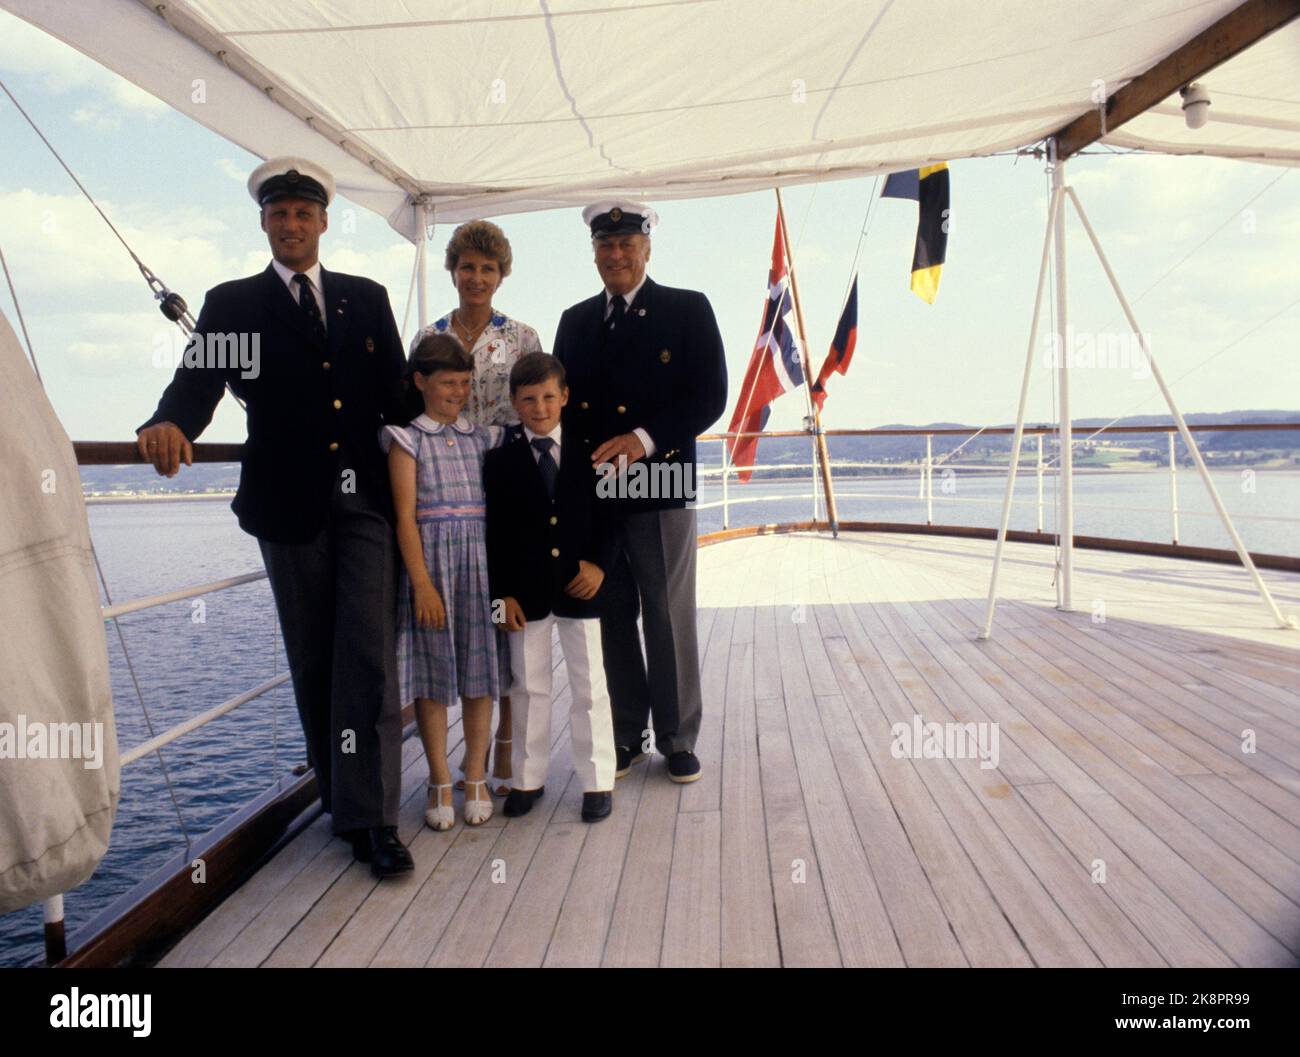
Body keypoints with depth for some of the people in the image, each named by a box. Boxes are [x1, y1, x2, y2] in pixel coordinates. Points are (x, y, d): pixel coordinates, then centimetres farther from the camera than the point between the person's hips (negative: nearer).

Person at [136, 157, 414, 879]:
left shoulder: (367, 298, 13)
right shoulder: (232, 304, 7)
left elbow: (395, 391, 11)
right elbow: (197, 381, -7)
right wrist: (169, 425, -30)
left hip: (365, 499, 0)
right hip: (288, 506, 0)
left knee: (368, 655, -7)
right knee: (312, 660, 9)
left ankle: (371, 819, -2)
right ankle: (339, 798, 24)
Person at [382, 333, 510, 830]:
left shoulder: (484, 436, 11)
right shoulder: (407, 438, 1)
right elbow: (405, 515, -6)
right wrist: (422, 583, -13)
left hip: (481, 559, 3)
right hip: (431, 558, -3)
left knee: (480, 666, 6)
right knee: (432, 674, 4)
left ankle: (476, 779, 19)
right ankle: (440, 783, 17)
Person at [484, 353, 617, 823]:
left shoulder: (588, 454, 3)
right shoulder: (500, 460, 1)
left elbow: (606, 516, 6)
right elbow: (495, 532, -1)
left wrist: (599, 563, -10)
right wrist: (502, 592, -7)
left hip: (579, 587, 0)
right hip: (525, 591, 0)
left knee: (589, 687, 6)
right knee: (528, 687, 11)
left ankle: (598, 781, 17)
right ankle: (528, 778, 24)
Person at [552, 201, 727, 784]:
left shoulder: (688, 309, 2)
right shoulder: (574, 320, 16)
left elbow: (709, 395, -6)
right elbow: (561, 399, 14)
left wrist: (643, 439, -18)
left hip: (661, 485, -4)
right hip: (592, 490, 4)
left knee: (669, 618, 2)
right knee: (613, 618, 9)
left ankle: (678, 738, 17)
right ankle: (628, 736, 22)